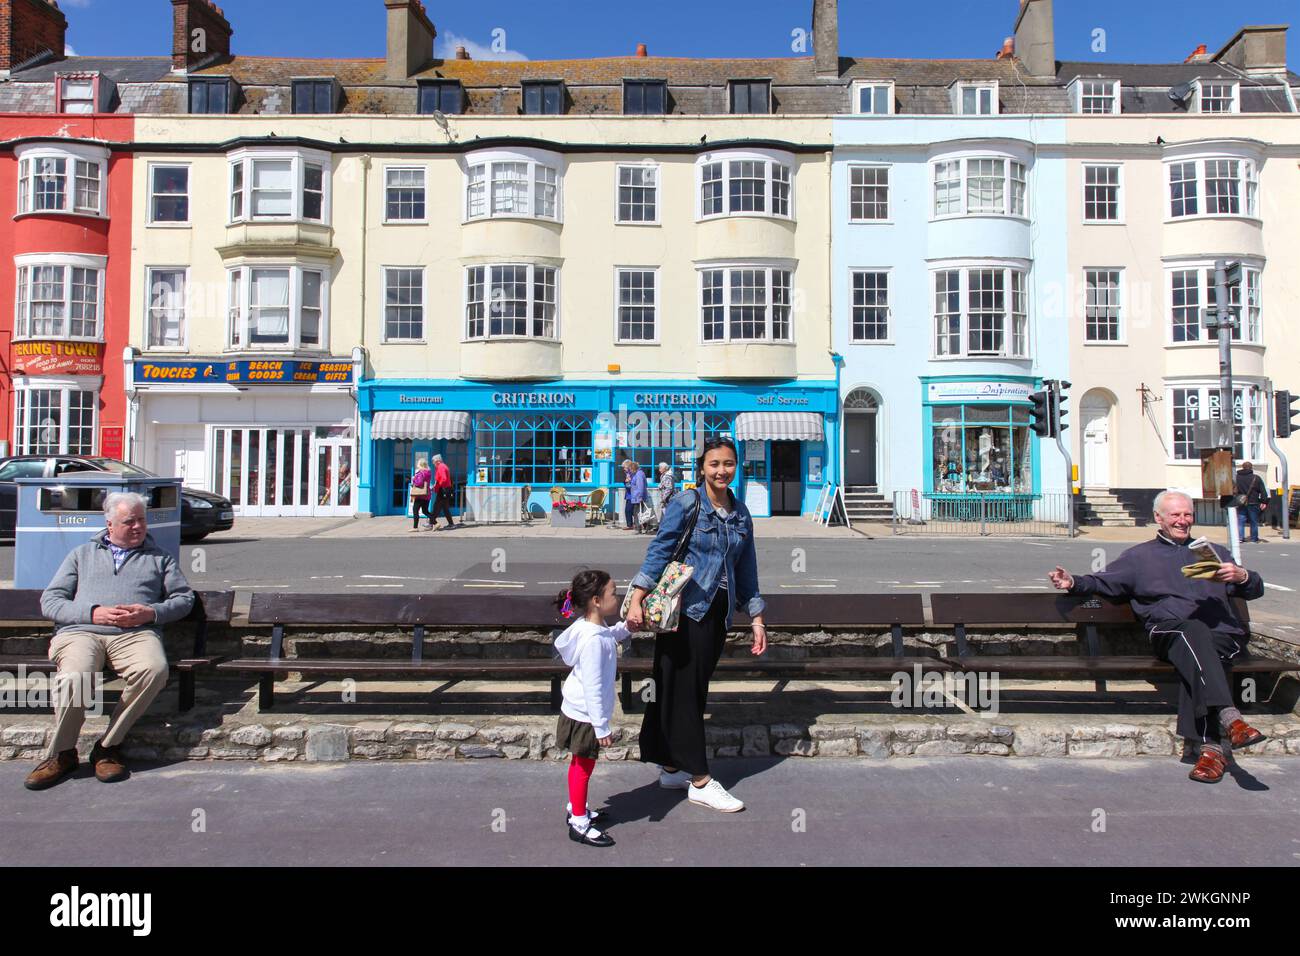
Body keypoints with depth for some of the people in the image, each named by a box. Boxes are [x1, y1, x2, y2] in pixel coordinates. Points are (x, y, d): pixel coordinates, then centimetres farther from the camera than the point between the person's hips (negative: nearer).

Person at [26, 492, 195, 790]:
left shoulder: (159, 557, 26)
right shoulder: (82, 554, 26)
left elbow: (184, 598, 17)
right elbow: (50, 601, 16)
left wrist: (151, 613, -4)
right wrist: (93, 613, -3)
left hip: (136, 633, 0)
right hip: (81, 631, 0)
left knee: (155, 669, -34)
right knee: (75, 675, -34)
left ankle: (108, 746, -19)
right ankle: (63, 753, -12)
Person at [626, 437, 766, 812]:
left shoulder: (741, 514, 10)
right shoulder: (686, 504, -7)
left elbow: (746, 571, 15)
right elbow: (659, 551, -11)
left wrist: (756, 620, 12)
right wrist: (637, 600, -18)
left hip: (717, 613, 6)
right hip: (684, 609, -6)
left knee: (696, 690, 12)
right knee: (682, 690, -1)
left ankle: (671, 768, 25)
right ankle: (699, 781, 6)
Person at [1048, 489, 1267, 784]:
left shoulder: (1214, 552, 32)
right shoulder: (1139, 556, 27)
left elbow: (1256, 590, 28)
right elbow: (1104, 582, 19)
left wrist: (1241, 576, 5)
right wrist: (1074, 582, -1)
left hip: (1221, 632, 1)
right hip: (1169, 630, -1)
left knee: (1194, 657, -36)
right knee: (1191, 631, -39)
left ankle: (1210, 746, -45)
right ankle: (1230, 718, -52)